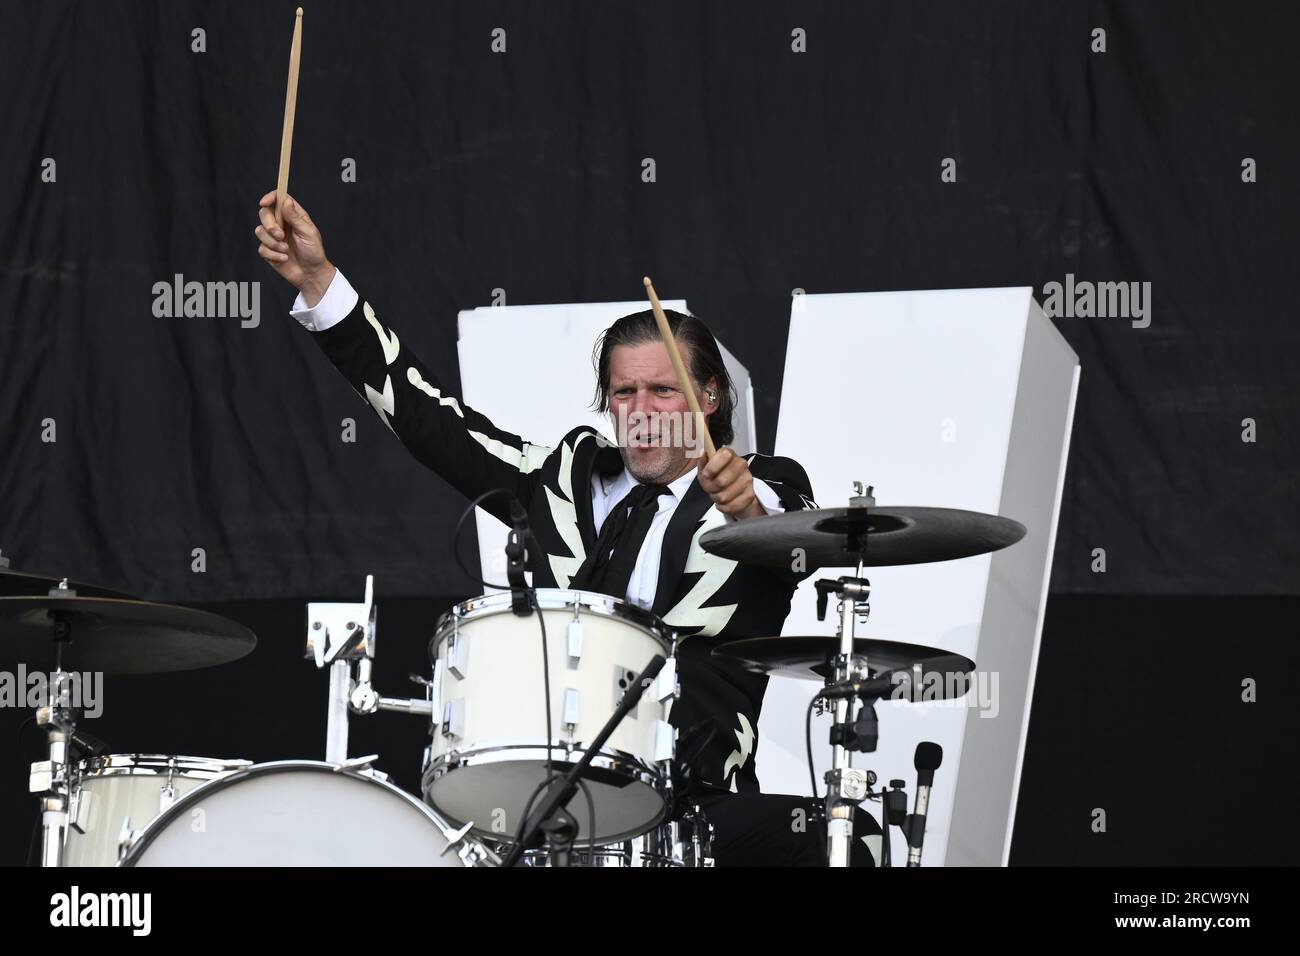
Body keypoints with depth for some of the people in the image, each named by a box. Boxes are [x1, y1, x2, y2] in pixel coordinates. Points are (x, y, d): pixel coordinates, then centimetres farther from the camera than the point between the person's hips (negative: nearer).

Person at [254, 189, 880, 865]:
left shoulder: (766, 491, 7)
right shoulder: (568, 475, 20)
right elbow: (428, 417, 16)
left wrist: (749, 507, -42)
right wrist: (317, 279, 9)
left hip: (693, 803, -4)